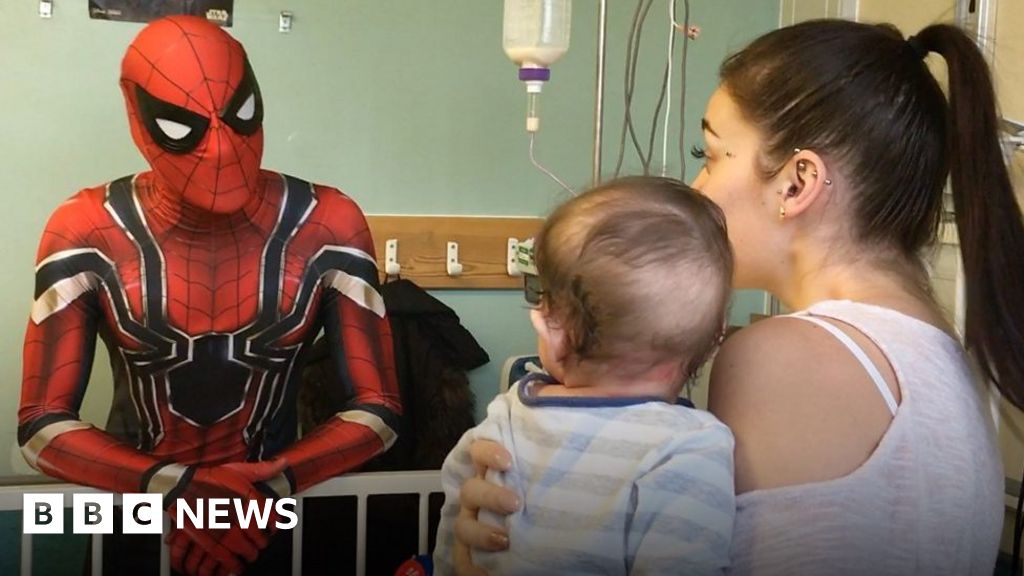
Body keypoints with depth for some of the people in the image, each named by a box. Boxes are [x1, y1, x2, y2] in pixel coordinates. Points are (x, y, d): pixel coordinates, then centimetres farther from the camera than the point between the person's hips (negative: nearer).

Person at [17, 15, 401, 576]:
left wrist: (269, 484, -25)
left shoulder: (326, 225, -14)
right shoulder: (88, 231, -13)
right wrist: (177, 487, -26)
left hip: (273, 518, 0)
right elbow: (42, 426, -12)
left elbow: (377, 409, -10)